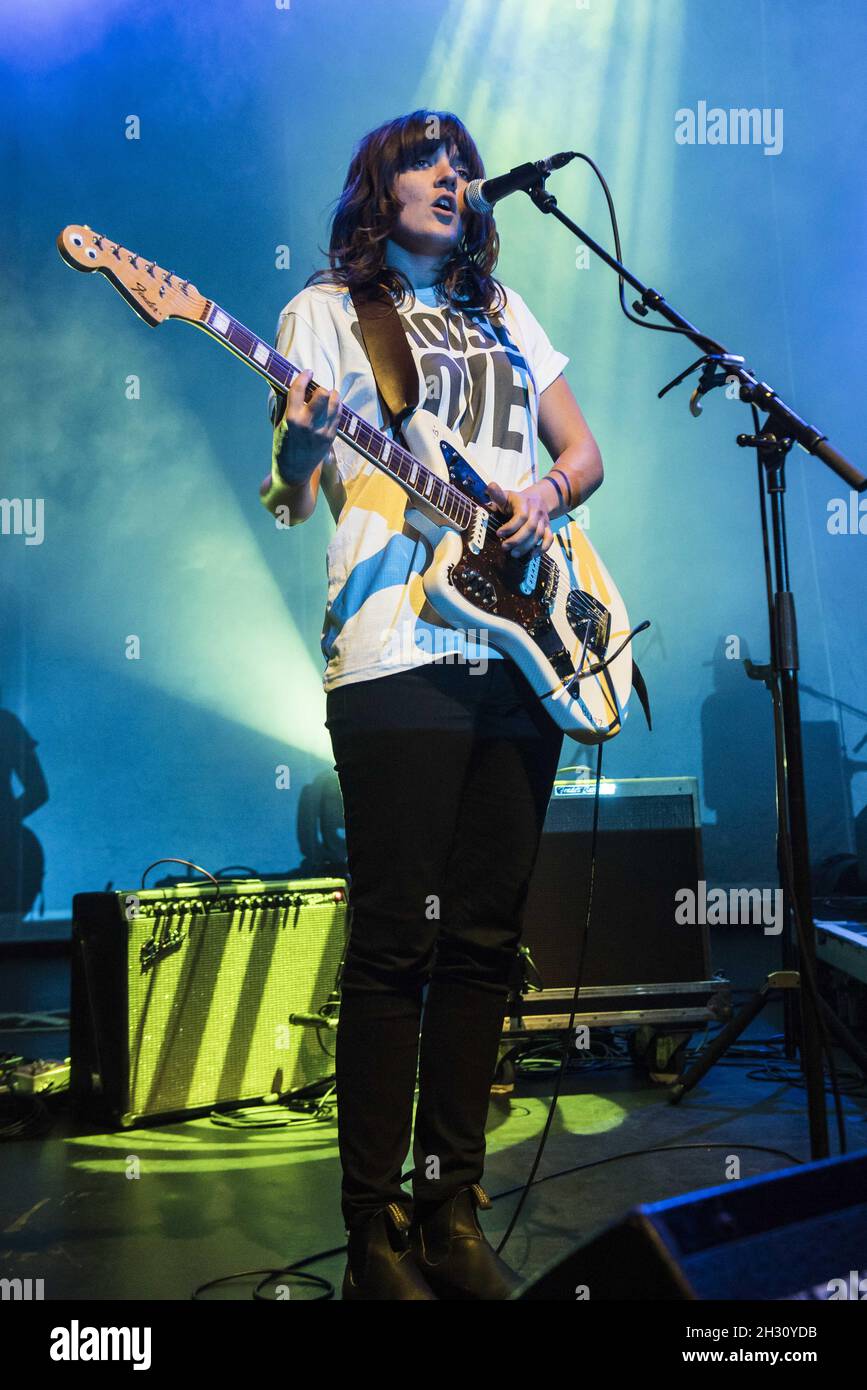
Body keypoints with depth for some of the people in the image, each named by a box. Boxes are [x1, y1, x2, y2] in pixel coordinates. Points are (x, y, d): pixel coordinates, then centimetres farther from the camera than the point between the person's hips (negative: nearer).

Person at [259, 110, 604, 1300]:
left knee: (484, 939, 6)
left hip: (524, 645, 5)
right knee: (393, 944, -6)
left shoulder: (504, 312, 24)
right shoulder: (326, 310, 9)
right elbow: (288, 498, -1)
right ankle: (375, 1227, 6)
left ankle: (452, 1204, 17)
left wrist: (546, 492, 1)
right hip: (397, 656, -5)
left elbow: (585, 451, 23)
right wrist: (303, 443, -23)